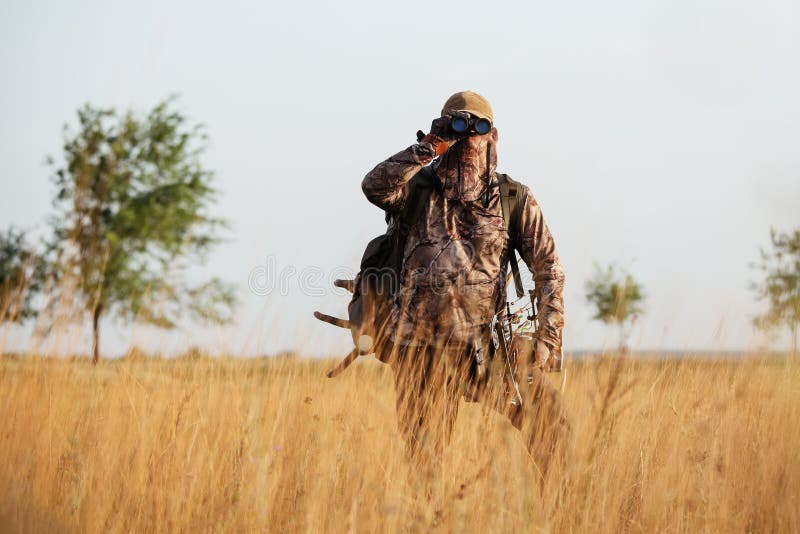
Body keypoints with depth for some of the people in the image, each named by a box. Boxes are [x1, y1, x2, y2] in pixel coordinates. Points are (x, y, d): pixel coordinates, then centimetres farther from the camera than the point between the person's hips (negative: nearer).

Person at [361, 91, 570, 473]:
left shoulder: (514, 199, 6)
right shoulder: (419, 191, 6)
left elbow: (548, 267, 5)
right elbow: (374, 186, -16)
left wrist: (546, 339, -5)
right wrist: (428, 146, -17)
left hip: (482, 345, 0)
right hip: (420, 346, 0)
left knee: (548, 411, -12)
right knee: (424, 456, 4)